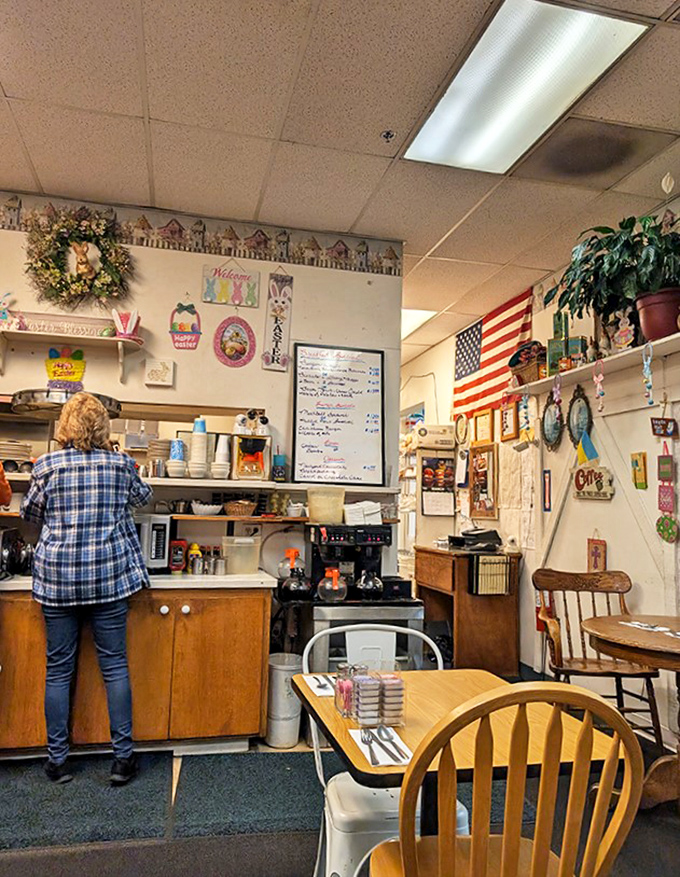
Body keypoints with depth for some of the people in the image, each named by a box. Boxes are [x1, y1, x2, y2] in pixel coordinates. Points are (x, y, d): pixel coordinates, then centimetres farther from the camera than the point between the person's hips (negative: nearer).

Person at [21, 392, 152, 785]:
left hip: (57, 579, 0)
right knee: (115, 666, 8)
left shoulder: (47, 466, -5)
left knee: (59, 669, 12)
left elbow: (30, 512, 10)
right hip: (110, 577, 0)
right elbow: (143, 495, 17)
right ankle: (123, 757, 15)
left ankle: (57, 760, 22)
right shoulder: (120, 464, -3)